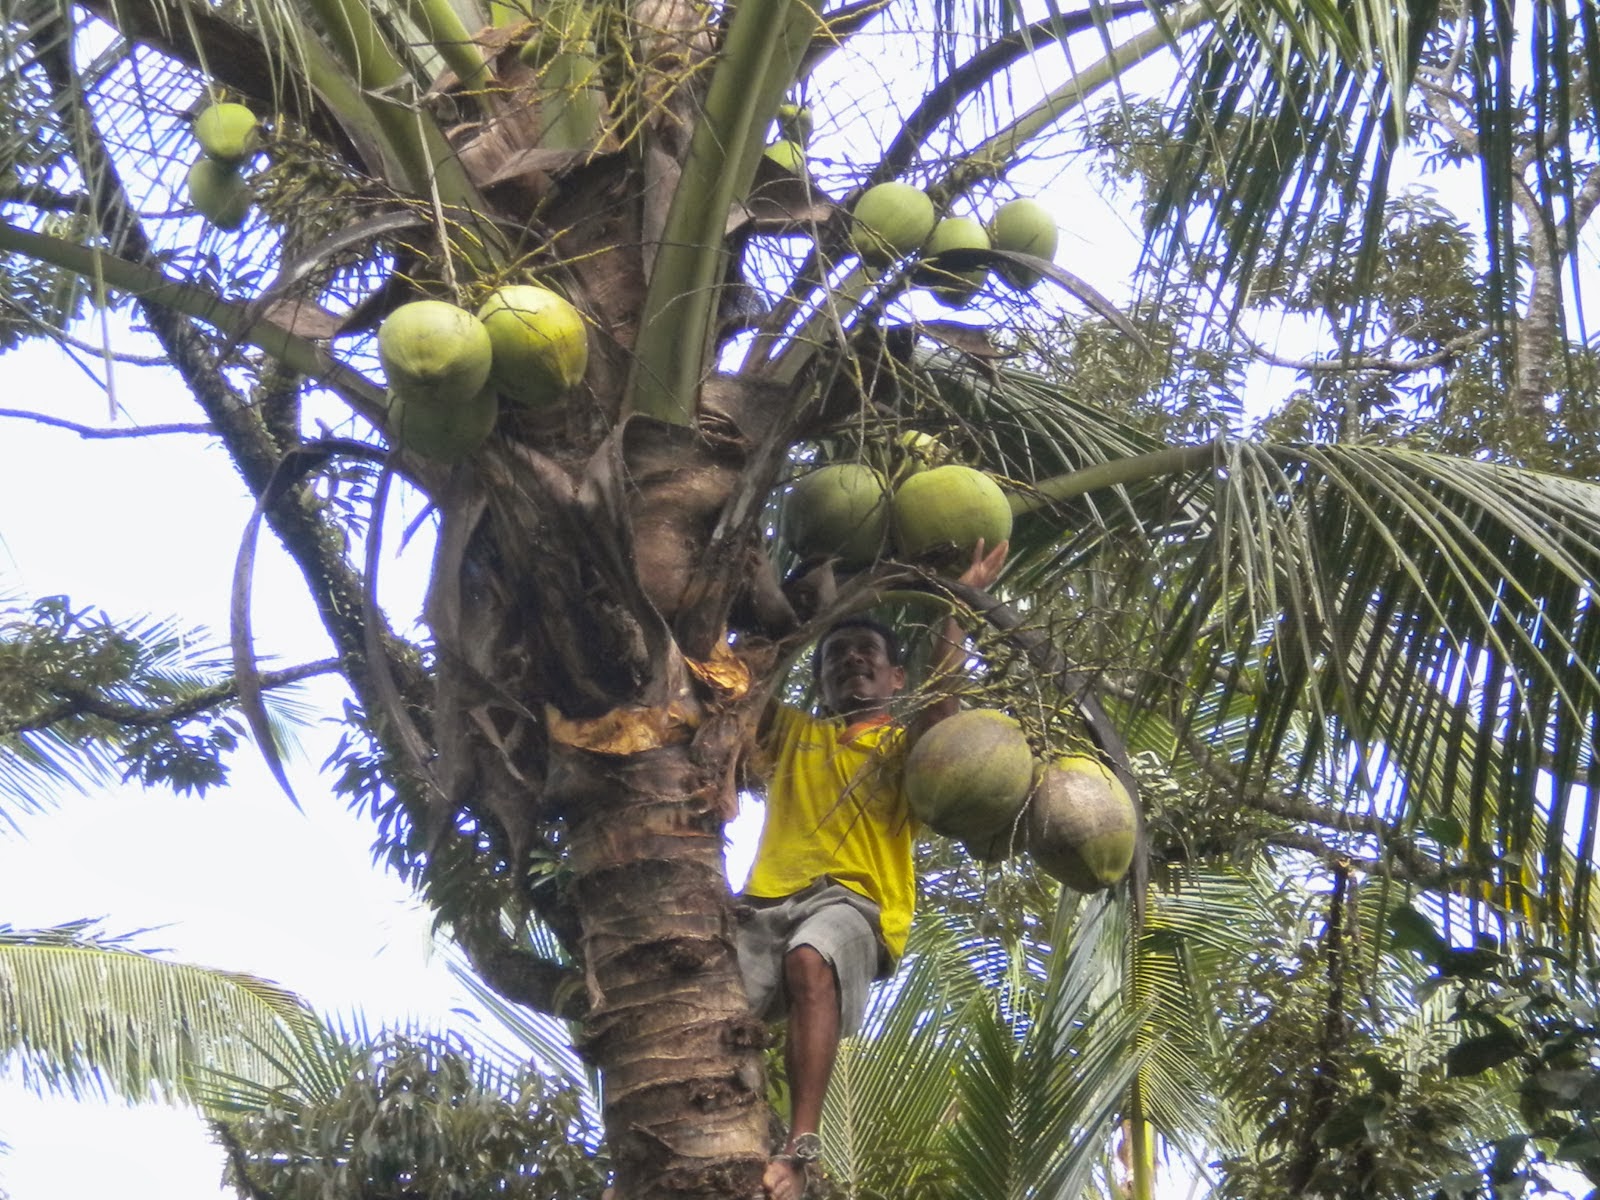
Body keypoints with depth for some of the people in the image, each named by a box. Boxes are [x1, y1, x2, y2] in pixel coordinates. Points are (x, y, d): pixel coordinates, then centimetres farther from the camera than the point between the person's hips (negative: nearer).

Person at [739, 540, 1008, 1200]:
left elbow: (941, 696, 0)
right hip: (765, 900, 4)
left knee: (811, 962, -40)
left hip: (853, 902, -3)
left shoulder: (908, 742, 20)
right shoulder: (793, 733, 31)